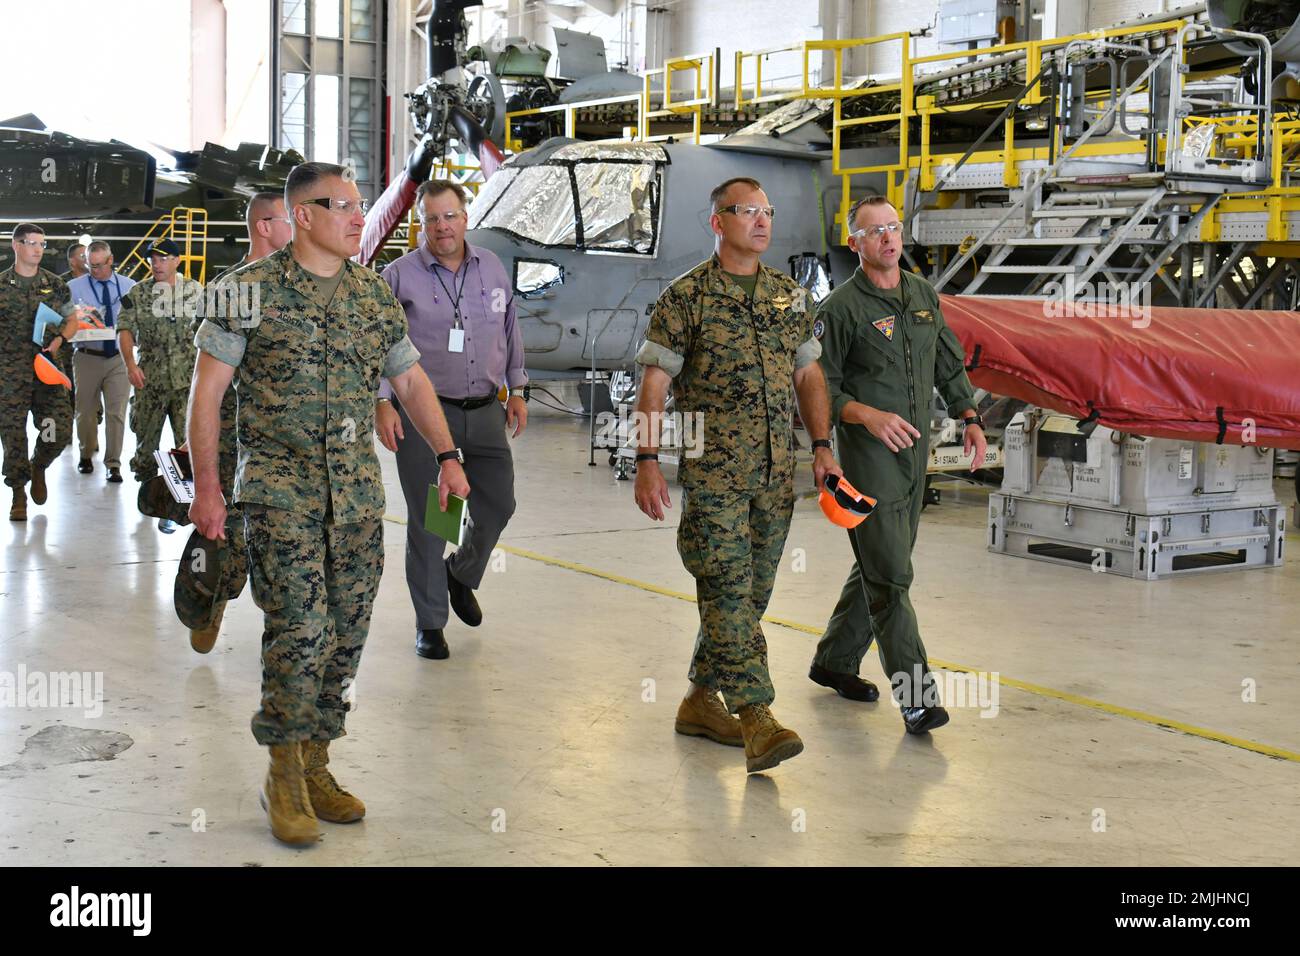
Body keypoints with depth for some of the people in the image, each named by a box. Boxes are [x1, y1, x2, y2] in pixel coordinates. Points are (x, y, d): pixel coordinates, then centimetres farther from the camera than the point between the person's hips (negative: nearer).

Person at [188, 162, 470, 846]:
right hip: (280, 488, -5)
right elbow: (206, 390, -4)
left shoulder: (374, 295, 10)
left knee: (346, 633, 5)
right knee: (299, 627, -11)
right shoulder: (250, 290, -4)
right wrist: (205, 487, -9)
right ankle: (283, 777, 5)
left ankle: (315, 765, 20)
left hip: (358, 492, 5)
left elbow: (410, 380, 18)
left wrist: (448, 457, 8)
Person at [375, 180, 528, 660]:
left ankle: (461, 575, 38)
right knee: (428, 519, 0)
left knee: (498, 506, 8)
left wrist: (516, 390, 16)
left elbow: (509, 332, 18)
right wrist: (381, 402, -13)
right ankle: (430, 623, 12)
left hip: (485, 412, 4)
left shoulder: (493, 268, 8)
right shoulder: (400, 276, -5)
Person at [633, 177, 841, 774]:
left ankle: (700, 700, 24)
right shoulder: (685, 297, -3)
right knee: (730, 590, -10)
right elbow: (655, 384, -5)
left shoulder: (789, 296, 13)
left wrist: (822, 447, 6)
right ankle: (757, 720, -13)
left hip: (777, 472, 6)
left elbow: (808, 375, 16)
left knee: (749, 593, 10)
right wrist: (648, 462, -12)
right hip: (713, 469, -6)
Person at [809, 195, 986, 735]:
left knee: (880, 566, 15)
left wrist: (969, 417, 11)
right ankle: (914, 692, -9)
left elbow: (949, 363, 21)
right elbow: (819, 388, -11)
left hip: (914, 453, 7)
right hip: (868, 456, -7)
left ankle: (834, 662, 30)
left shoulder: (923, 295, 11)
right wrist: (869, 416, -25)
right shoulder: (841, 309, -9)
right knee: (889, 575, -9)